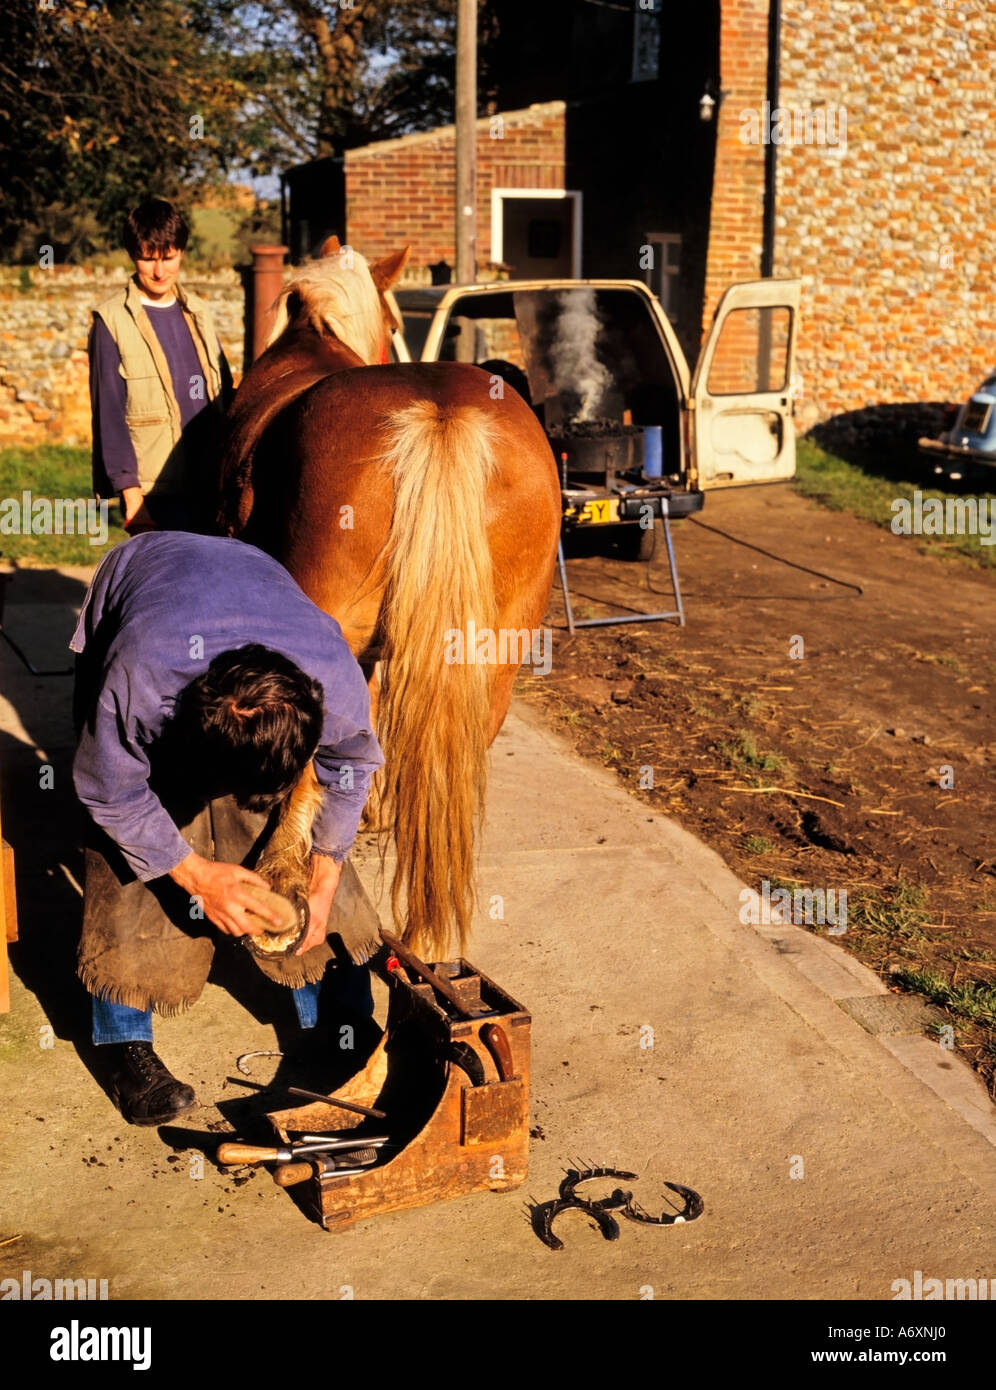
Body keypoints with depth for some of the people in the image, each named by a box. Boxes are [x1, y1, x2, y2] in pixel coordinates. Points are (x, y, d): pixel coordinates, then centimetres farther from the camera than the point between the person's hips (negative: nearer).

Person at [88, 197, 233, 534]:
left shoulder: (197, 312, 13)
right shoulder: (112, 320, -3)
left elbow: (224, 391, 15)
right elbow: (108, 414, -6)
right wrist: (128, 487, -13)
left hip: (208, 484, 5)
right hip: (154, 493, -5)